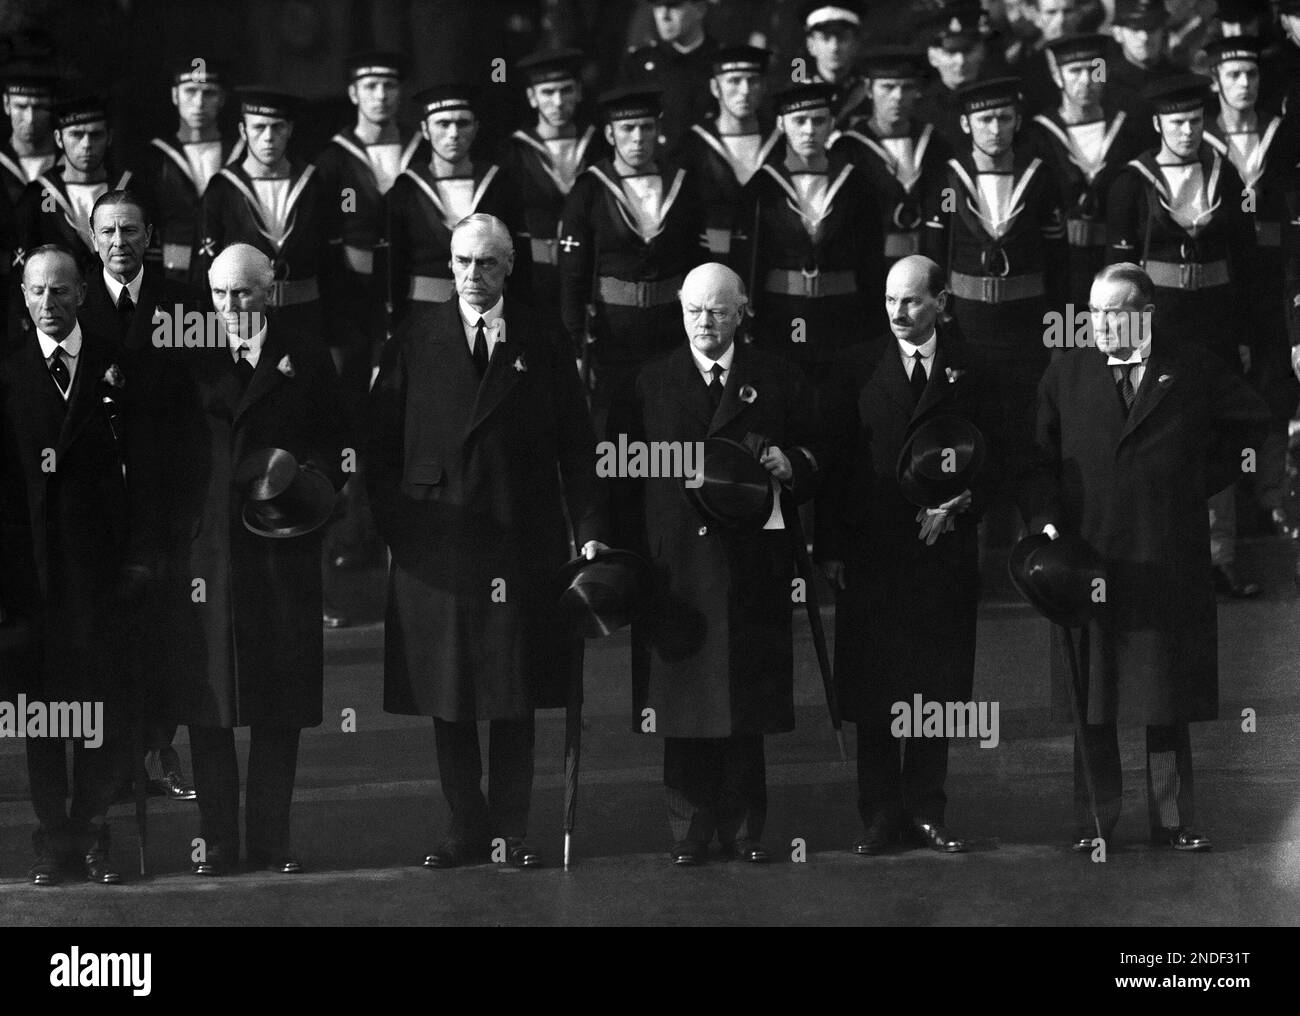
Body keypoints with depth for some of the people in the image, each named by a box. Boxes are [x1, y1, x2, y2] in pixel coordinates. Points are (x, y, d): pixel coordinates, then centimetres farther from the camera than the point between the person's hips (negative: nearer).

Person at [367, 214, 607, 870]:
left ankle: (513, 829, 10)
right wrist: (391, 522, -4)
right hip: (435, 540, 0)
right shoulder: (414, 339, 6)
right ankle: (465, 828, 11)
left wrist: (589, 532, -3)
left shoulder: (541, 345, 5)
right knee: (446, 698, 3)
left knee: (515, 698, 3)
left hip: (520, 541, 0)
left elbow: (575, 445, 4)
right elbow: (383, 440, 5)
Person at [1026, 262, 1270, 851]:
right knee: (1092, 703, 3)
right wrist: (1045, 522, -7)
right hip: (1086, 554, 1)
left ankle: (1172, 820, 11)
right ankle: (1094, 823, 9)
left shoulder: (1192, 371, 2)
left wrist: (1207, 479, 6)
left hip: (1169, 557, -1)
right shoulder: (1067, 376, 6)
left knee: (1169, 702, 4)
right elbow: (1039, 460, 6)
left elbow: (1251, 420, 13)